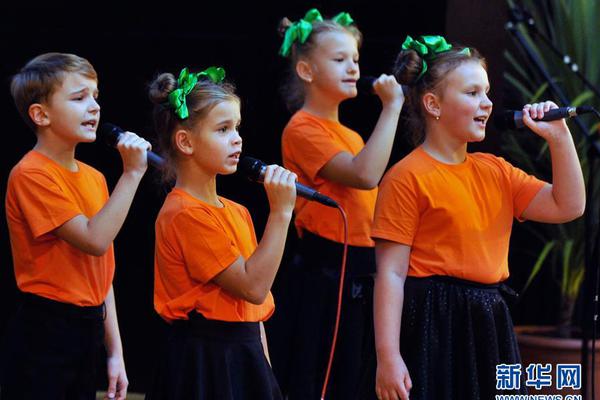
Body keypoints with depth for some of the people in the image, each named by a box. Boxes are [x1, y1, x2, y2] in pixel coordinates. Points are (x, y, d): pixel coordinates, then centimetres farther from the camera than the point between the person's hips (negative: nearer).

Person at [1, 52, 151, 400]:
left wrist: (115, 351, 13)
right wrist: (132, 173, -20)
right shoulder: (32, 175, -13)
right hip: (44, 332, -8)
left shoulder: (94, 178, 11)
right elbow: (95, 240, -23)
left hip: (88, 331, 8)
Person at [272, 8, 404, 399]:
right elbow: (365, 175, -23)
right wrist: (391, 107, -18)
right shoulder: (303, 129, -9)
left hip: (361, 278, 8)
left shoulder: (349, 135, 18)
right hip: (325, 279, -8)